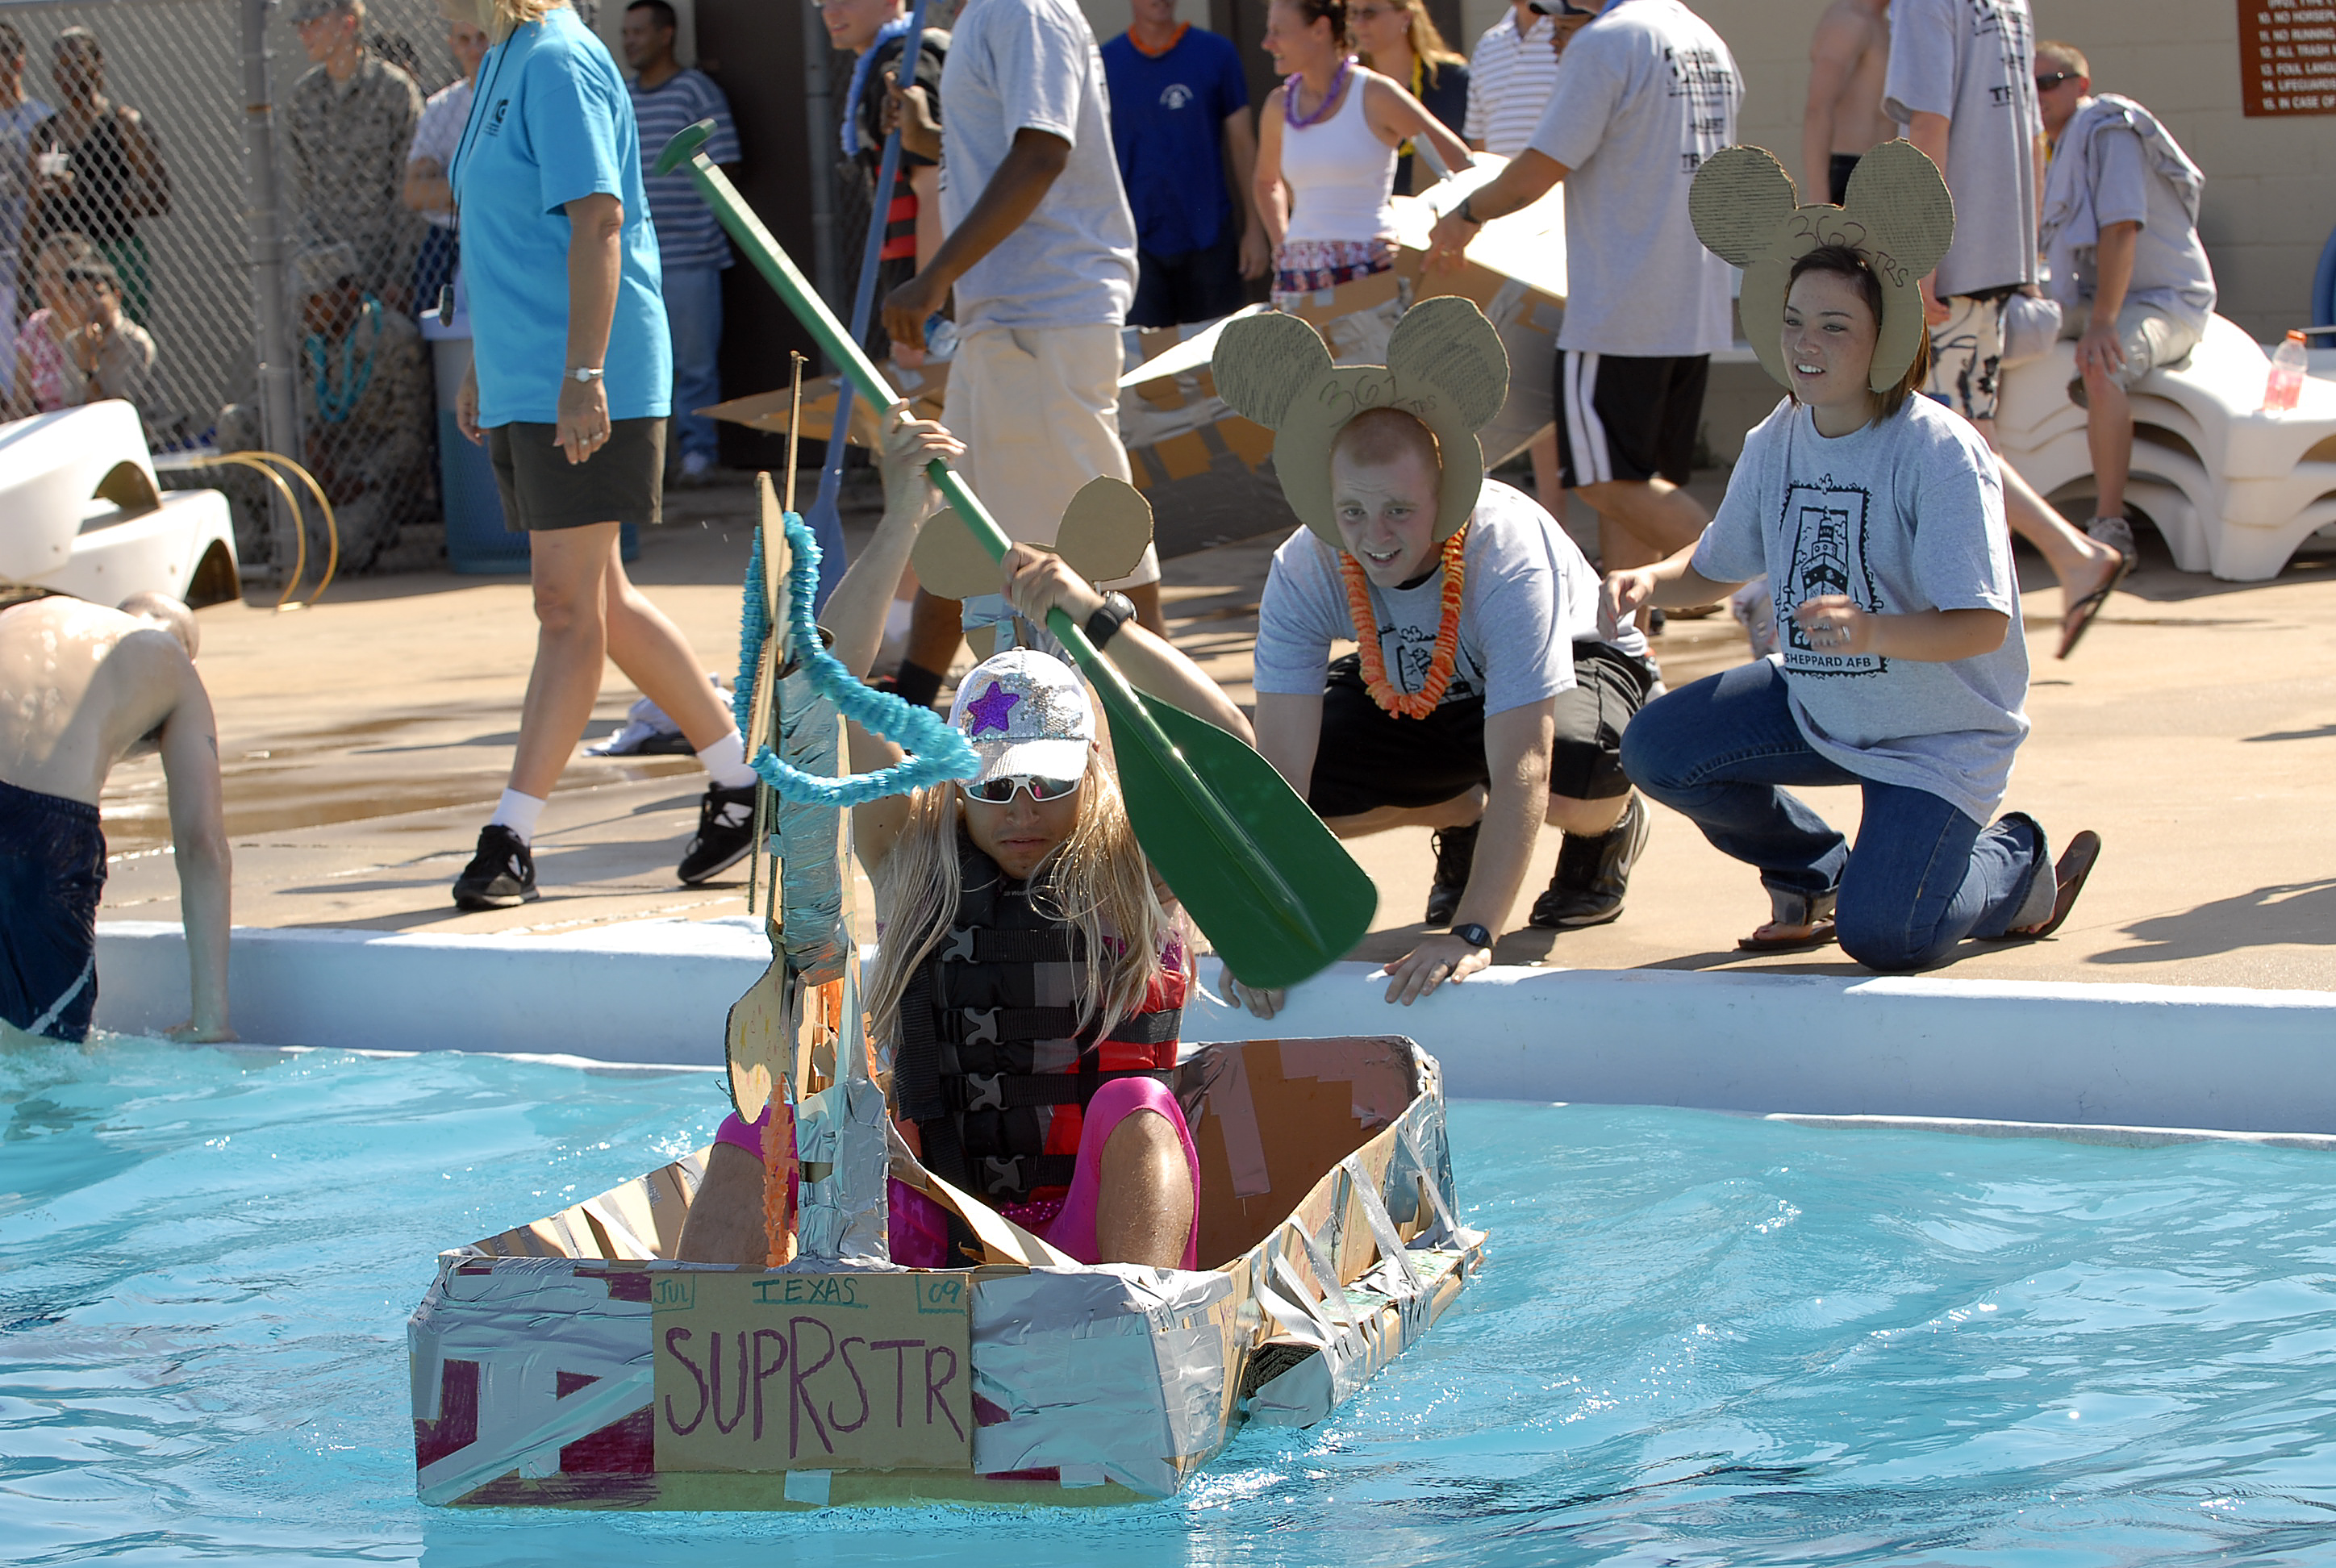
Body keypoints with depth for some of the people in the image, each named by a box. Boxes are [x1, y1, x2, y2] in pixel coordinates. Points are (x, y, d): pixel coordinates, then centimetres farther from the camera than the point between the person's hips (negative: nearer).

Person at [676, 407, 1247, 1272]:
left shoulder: (1129, 868, 6)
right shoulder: (915, 857, 11)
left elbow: (1226, 745, -11)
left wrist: (1097, 616, -16)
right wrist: (900, 525, -3)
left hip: (1090, 1242, -2)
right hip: (931, 1246, 2)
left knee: (1136, 1111, -31)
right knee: (761, 1129, -15)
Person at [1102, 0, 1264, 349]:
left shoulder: (1217, 54, 2)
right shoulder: (1106, 64, 4)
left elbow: (1242, 144, 5)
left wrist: (1254, 228, 2)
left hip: (1208, 238, 0)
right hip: (1137, 240, 0)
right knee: (1153, 351, -4)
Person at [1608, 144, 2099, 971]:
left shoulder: (1939, 452, -23)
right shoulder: (1775, 443, -3)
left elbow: (1980, 625, -29)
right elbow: (1716, 565, 13)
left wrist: (1873, 632, -47)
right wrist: (1651, 582, -11)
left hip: (1941, 738, -6)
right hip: (1818, 705, 6)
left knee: (1880, 937, -21)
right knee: (1656, 749, -9)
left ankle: (2017, 867, 14)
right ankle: (1815, 870, 16)